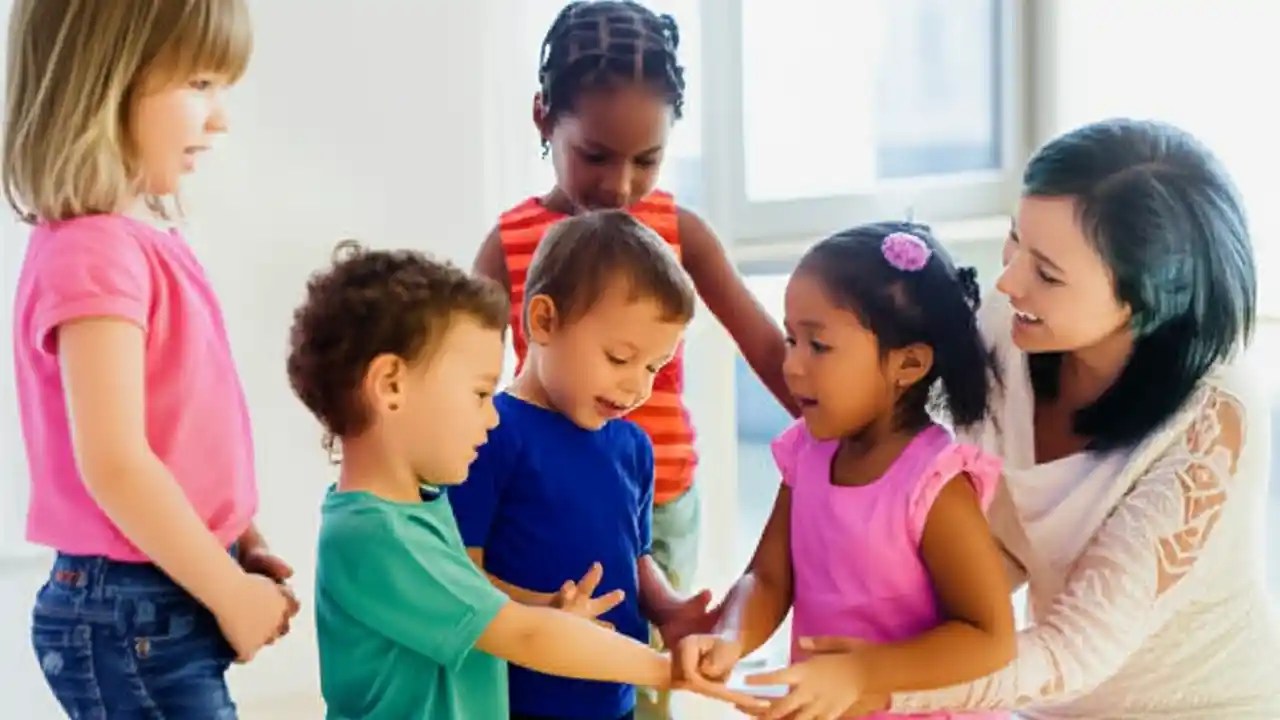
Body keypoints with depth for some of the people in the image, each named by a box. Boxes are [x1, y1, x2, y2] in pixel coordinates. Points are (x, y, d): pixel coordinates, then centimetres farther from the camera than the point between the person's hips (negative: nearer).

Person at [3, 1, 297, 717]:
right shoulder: (95, 254, -20)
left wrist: (240, 549, 10)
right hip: (136, 614, -9)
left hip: (168, 598, 9)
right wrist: (231, 592, -15)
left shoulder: (143, 235, 8)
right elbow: (114, 464, -23)